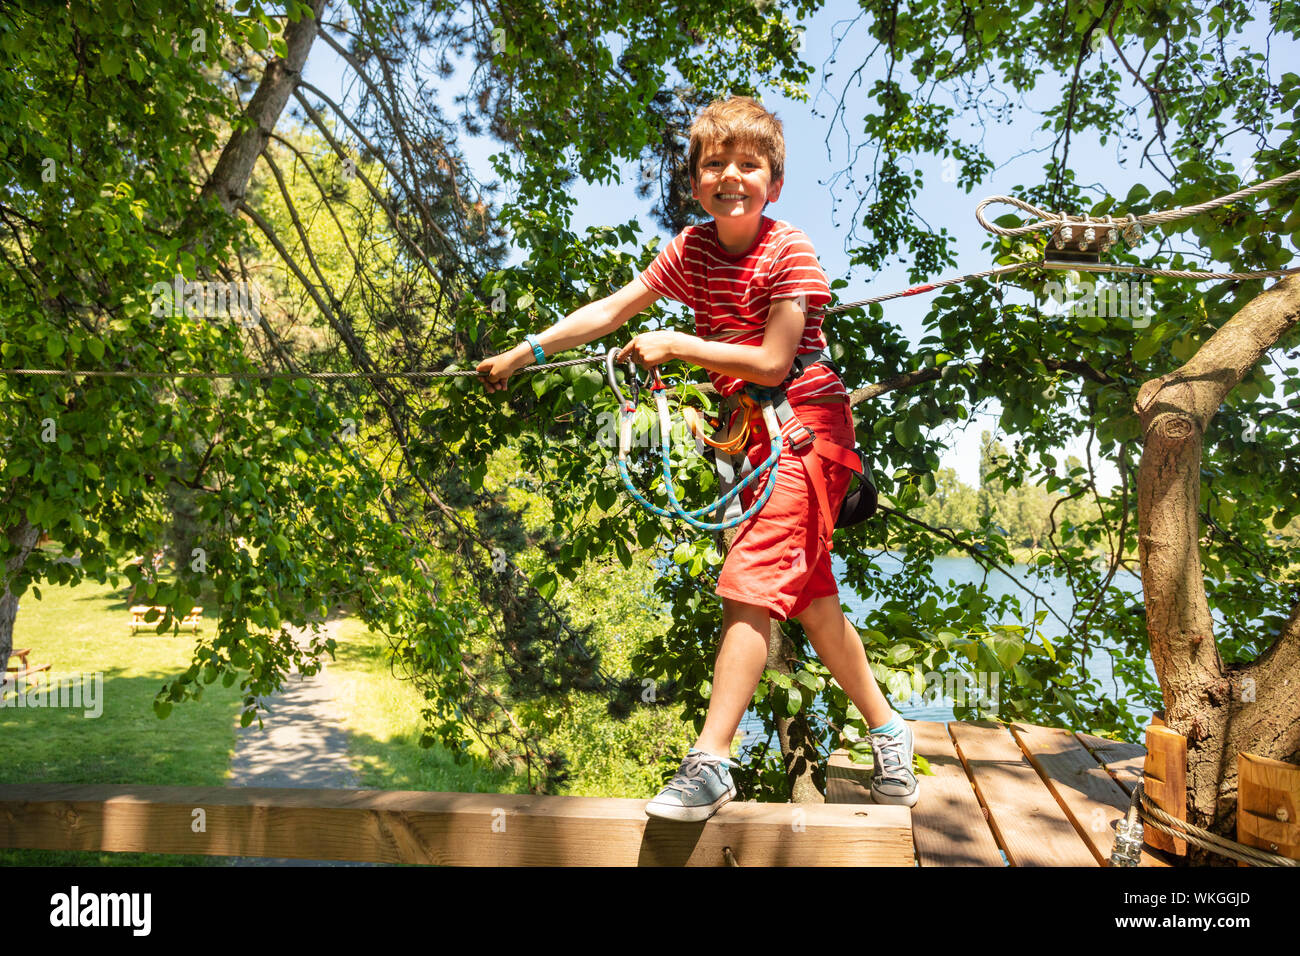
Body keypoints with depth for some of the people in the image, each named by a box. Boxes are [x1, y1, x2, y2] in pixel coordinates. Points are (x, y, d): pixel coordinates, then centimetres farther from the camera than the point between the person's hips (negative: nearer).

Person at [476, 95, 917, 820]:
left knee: (752, 579, -17)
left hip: (807, 426, -7)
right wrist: (523, 353, 3)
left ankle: (711, 761, -12)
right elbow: (611, 311, 5)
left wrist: (674, 344, -18)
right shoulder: (692, 250, 4)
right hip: (757, 435, 7)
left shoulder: (789, 250, -14)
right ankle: (887, 729, 29)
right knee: (809, 593, 13)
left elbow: (772, 362, -20)